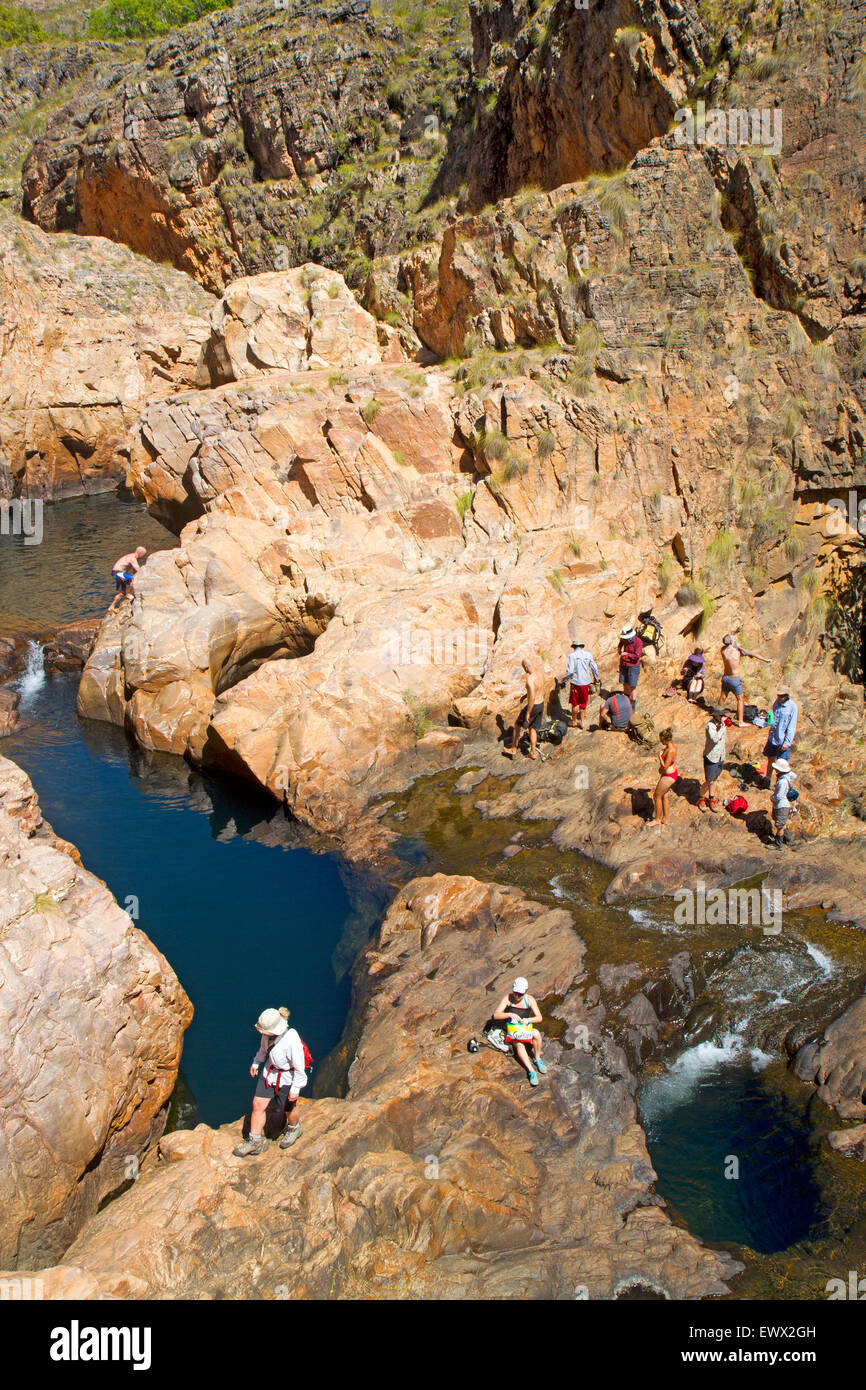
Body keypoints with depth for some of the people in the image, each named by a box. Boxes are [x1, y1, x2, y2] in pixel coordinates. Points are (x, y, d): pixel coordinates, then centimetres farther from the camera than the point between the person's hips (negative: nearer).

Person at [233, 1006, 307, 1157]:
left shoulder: (291, 1041, -37)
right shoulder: (268, 1033, -17)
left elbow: (299, 1068, -24)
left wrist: (295, 1089, -16)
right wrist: (256, 1062, 18)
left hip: (287, 1078, -6)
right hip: (270, 1071, 6)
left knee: (289, 1108, 18)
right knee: (258, 1105, 5)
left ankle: (293, 1129, 51)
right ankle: (255, 1141, 23)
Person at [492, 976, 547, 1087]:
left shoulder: (529, 1000, -5)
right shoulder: (507, 998, -9)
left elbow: (539, 1018, -7)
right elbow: (495, 1015, -16)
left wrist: (528, 1020, -26)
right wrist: (510, 1014, -30)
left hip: (524, 1028, 2)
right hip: (511, 1029, -2)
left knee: (536, 1034, -32)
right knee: (519, 1045, -33)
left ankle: (537, 1058, -9)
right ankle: (531, 1071, -34)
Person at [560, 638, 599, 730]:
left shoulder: (572, 655, -10)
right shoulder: (588, 654, 2)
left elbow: (570, 671, -15)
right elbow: (594, 668, 5)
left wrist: (563, 680, -3)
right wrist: (596, 678, 23)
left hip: (576, 682, -4)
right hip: (586, 682, 4)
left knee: (575, 703, 11)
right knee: (583, 703, 16)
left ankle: (574, 721, 22)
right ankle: (582, 722, 19)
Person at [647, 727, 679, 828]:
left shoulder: (670, 751, -30)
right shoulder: (672, 745, -1)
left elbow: (665, 766, -29)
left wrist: (660, 756, -17)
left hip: (668, 776, -9)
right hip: (672, 773, 9)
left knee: (657, 796, 7)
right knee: (664, 796, 20)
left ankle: (657, 820, 21)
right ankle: (665, 819, 32)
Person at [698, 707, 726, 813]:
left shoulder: (722, 724, 3)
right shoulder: (710, 725, -21)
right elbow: (715, 739, -36)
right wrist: (722, 726, -35)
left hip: (720, 757, 7)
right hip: (711, 757, -7)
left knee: (715, 779, 17)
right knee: (709, 781, 0)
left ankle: (711, 799, 31)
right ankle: (701, 798, 22)